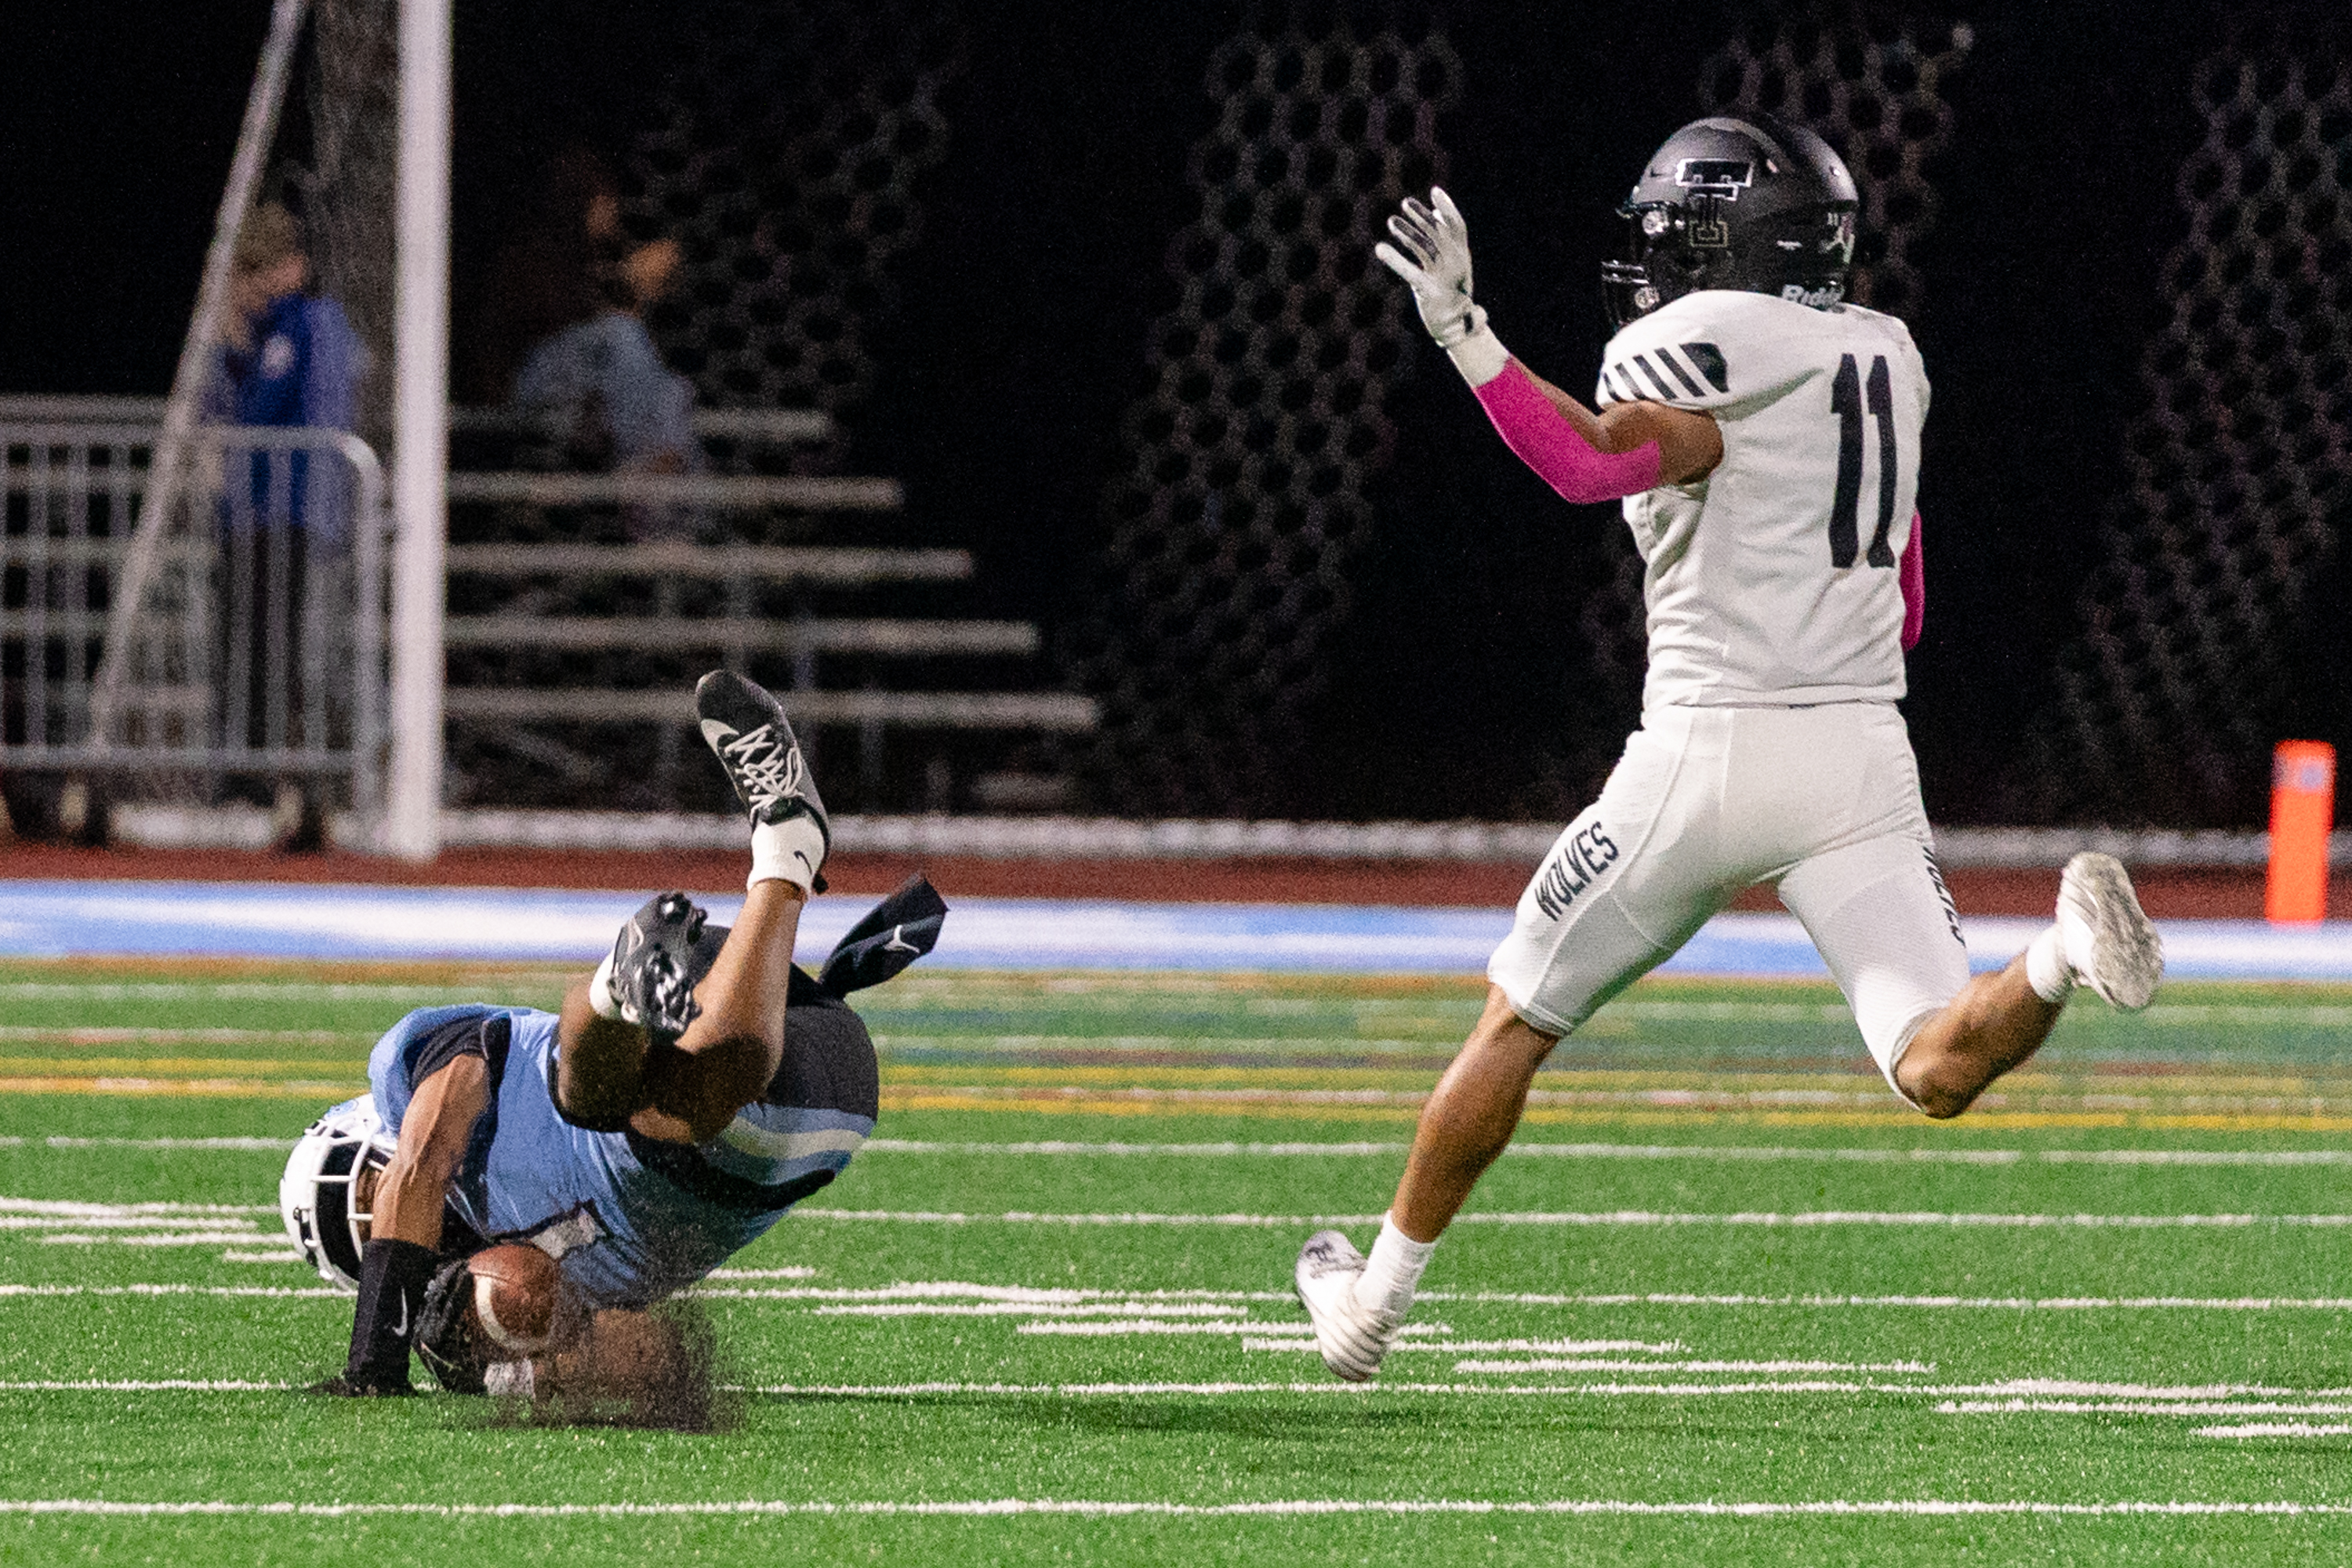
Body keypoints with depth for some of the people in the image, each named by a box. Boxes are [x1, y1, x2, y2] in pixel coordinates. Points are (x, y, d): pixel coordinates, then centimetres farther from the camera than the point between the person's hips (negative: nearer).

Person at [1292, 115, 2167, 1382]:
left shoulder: (1698, 341, -5)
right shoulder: (1889, 360, 18)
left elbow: (1594, 464, -26)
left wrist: (1462, 333, -27)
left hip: (1711, 745, -5)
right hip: (1862, 750, 5)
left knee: (1517, 1023, 14)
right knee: (1936, 1069, -7)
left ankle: (1375, 1301, 25)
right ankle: (2062, 956, -38)